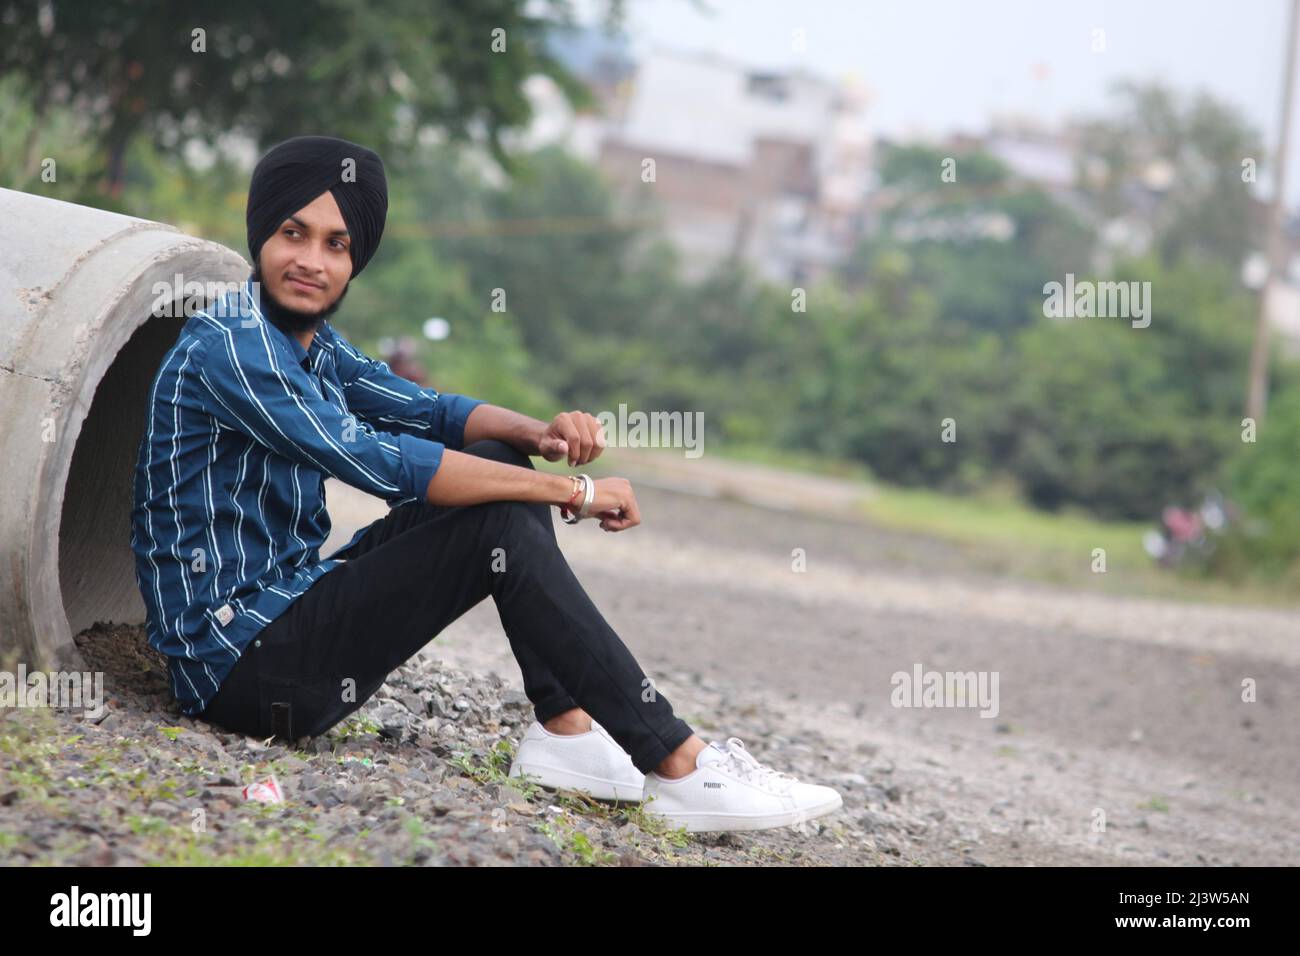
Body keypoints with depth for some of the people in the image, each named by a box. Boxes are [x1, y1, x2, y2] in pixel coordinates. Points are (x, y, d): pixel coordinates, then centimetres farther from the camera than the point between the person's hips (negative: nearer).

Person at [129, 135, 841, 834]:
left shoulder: (313, 343, 12)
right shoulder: (228, 343, -18)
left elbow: (429, 410, 14)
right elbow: (375, 461, -26)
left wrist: (539, 434, -9)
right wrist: (573, 492, -21)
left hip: (289, 607, 10)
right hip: (241, 662, -10)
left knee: (501, 461, 5)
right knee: (503, 524, -19)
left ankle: (565, 729, -3)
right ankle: (684, 771, -18)